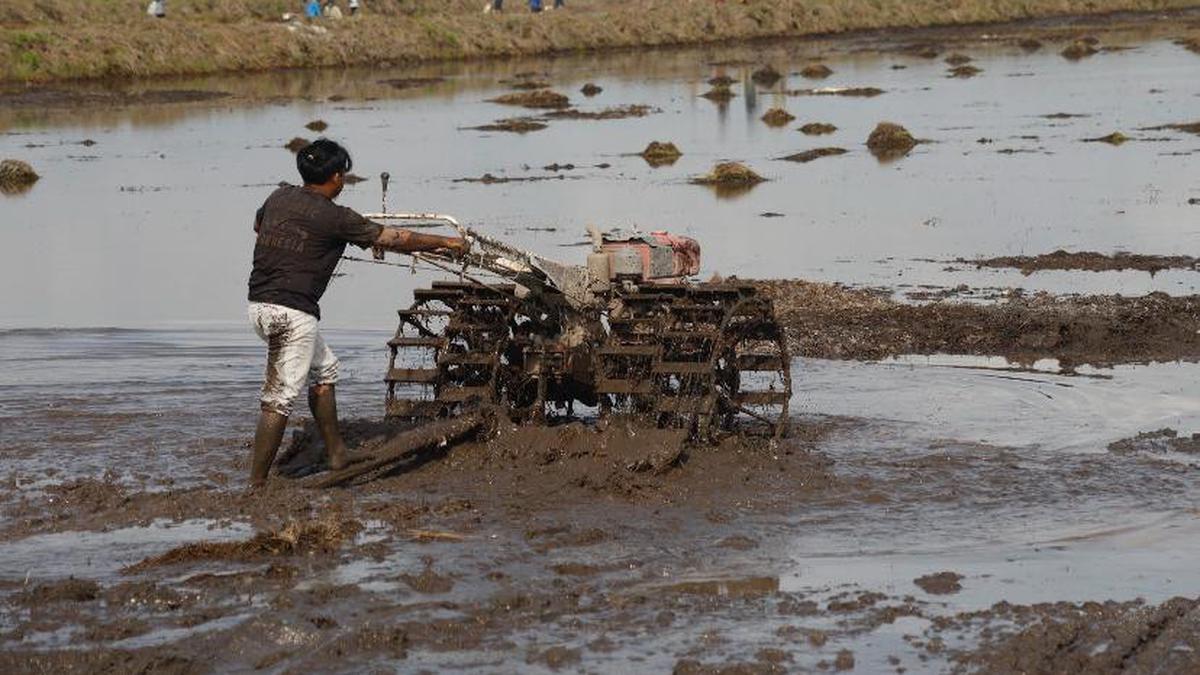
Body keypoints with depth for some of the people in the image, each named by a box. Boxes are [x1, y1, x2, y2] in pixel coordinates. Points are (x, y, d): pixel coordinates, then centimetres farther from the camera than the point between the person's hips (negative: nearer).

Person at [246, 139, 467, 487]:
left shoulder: (279, 197, 10)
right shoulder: (335, 218, -9)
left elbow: (258, 224, 34)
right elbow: (394, 239, -2)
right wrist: (446, 243, 10)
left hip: (259, 303, 8)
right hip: (293, 312, -8)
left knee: (324, 368, 24)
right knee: (279, 399, -6)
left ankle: (337, 456, 29)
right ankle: (256, 484, -7)